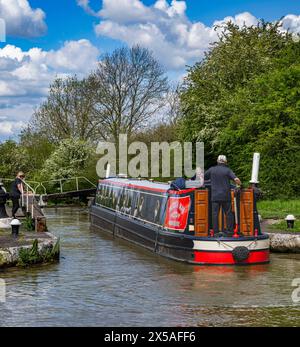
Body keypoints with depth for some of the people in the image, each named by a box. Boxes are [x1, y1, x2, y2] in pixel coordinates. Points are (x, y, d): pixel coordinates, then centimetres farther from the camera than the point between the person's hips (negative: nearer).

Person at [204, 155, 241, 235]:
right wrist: (240, 184, 8)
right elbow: (236, 179, -11)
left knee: (215, 214, 2)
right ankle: (230, 230, 5)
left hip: (215, 196, 1)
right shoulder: (227, 170, 0)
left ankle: (215, 231, 0)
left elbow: (202, 178, 11)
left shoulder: (212, 170, 6)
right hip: (226, 196, -1)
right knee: (228, 213, 6)